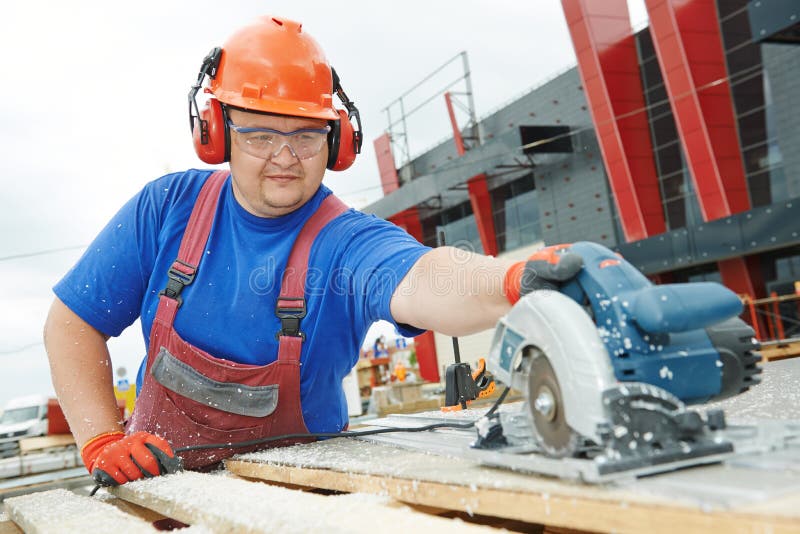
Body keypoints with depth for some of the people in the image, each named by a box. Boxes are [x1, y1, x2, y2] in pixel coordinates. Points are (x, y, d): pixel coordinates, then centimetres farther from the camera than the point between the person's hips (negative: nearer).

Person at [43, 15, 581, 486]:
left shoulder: (347, 243, -18)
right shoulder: (168, 209, -7)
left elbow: (421, 283, -41)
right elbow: (73, 320, -1)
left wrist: (513, 280, -63)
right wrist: (103, 441, -13)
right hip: (163, 477, 3)